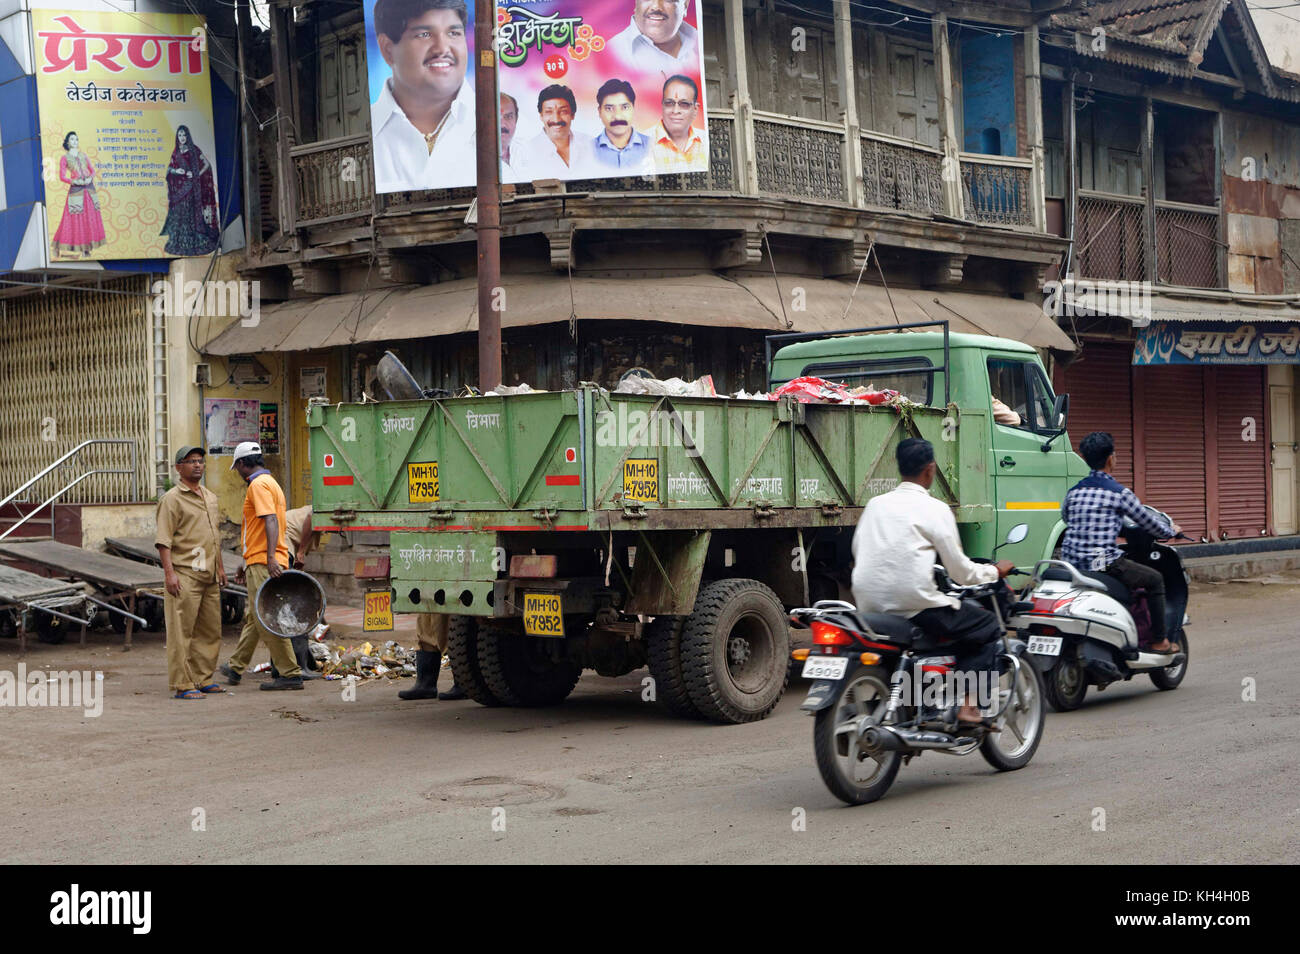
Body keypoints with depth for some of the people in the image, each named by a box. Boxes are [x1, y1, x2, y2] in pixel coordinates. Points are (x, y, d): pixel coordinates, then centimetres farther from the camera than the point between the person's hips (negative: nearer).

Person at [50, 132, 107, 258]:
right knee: (76, 218, -8)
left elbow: (92, 170, 13)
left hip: (89, 188, 4)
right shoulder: (65, 159, 6)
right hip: (76, 189, -4)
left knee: (90, 217, 0)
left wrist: (90, 178, -8)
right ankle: (74, 247, -4)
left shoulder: (84, 156, 16)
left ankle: (86, 247, 3)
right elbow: (62, 176, 0)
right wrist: (75, 181, -15)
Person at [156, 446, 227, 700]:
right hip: (184, 574, -8)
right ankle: (182, 685, -5)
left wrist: (219, 567, 22)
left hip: (209, 575, 8)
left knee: (210, 630, 12)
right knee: (181, 631, -7)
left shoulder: (210, 498, 18)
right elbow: (163, 539, -11)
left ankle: (202, 679, 21)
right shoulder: (172, 499, -6)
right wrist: (169, 573, -19)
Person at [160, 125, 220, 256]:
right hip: (178, 187, 4)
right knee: (179, 213, 2)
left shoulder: (193, 150, -1)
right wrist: (176, 171, -8)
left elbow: (207, 164, -1)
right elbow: (169, 168, 14)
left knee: (192, 212, -5)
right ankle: (179, 243, 5)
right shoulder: (176, 152, 11)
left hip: (191, 186, -4)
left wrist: (196, 174, -12)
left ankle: (194, 243, -1)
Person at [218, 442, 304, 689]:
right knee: (253, 618, 18)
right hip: (260, 564, 10)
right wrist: (247, 564, 32)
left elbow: (271, 521, -23)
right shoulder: (270, 483, 22)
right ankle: (235, 668, 31)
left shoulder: (259, 484, -10)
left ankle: (290, 674, -10)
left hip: (264, 565, -10)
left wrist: (270, 558, -32)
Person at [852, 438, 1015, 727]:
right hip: (915, 603, -7)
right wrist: (995, 571, 15)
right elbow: (961, 573, -3)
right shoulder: (935, 509, -4)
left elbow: (857, 554, 18)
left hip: (869, 603, 7)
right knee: (987, 626, 9)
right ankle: (968, 706, -3)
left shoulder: (875, 504, 12)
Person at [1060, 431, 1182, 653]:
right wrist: (1171, 531, 25)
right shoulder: (1119, 493, -7)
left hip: (1071, 564, 7)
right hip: (1103, 563, -7)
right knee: (1155, 579, 12)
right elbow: (1147, 522, 3)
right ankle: (1159, 641, 15)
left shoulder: (1074, 491, 10)